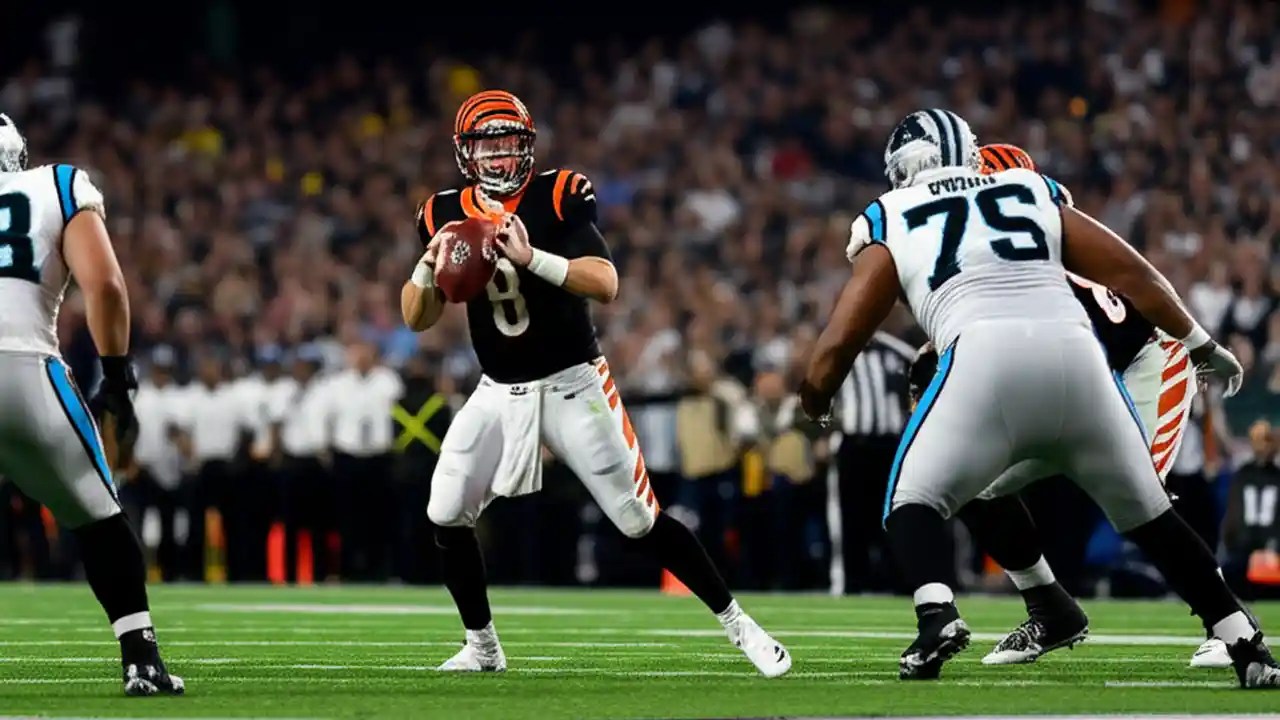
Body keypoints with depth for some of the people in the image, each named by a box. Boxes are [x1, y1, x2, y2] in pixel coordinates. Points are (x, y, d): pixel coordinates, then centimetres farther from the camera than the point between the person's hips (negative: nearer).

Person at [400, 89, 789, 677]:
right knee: (446, 516, -6)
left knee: (639, 520, -5)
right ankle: (481, 647, 10)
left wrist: (532, 258, -35)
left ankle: (737, 624, 8)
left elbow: (605, 285, -22)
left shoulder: (558, 198, -12)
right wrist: (428, 265, -19)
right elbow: (416, 319, 1)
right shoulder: (445, 215, 0)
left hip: (572, 385, -4)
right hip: (500, 393, 4)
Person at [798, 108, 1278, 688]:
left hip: (984, 358, -3)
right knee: (1145, 510, 19)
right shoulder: (1034, 193, 27)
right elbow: (1132, 274, 23)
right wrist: (1200, 344, 35)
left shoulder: (891, 223, 21)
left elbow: (837, 344, 17)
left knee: (913, 503, 12)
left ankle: (937, 616, -17)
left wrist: (815, 398, 38)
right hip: (1074, 354, 3)